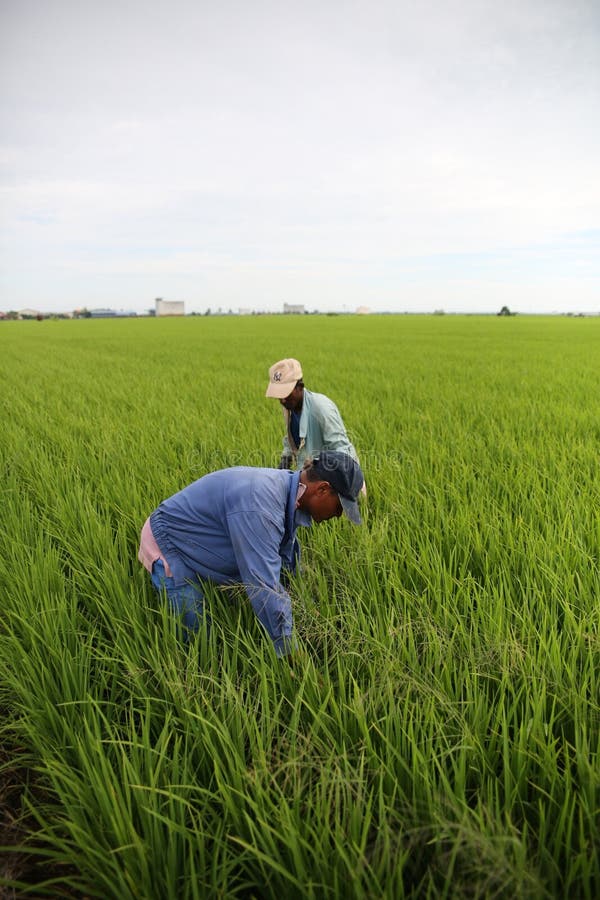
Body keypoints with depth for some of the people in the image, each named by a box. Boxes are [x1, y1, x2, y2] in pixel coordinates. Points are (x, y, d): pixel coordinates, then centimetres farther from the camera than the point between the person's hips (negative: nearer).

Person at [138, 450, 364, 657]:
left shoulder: (285, 488, -8)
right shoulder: (258, 505, -38)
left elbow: (286, 566, 5)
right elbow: (265, 587, -38)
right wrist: (290, 655, -30)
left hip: (197, 547, 9)